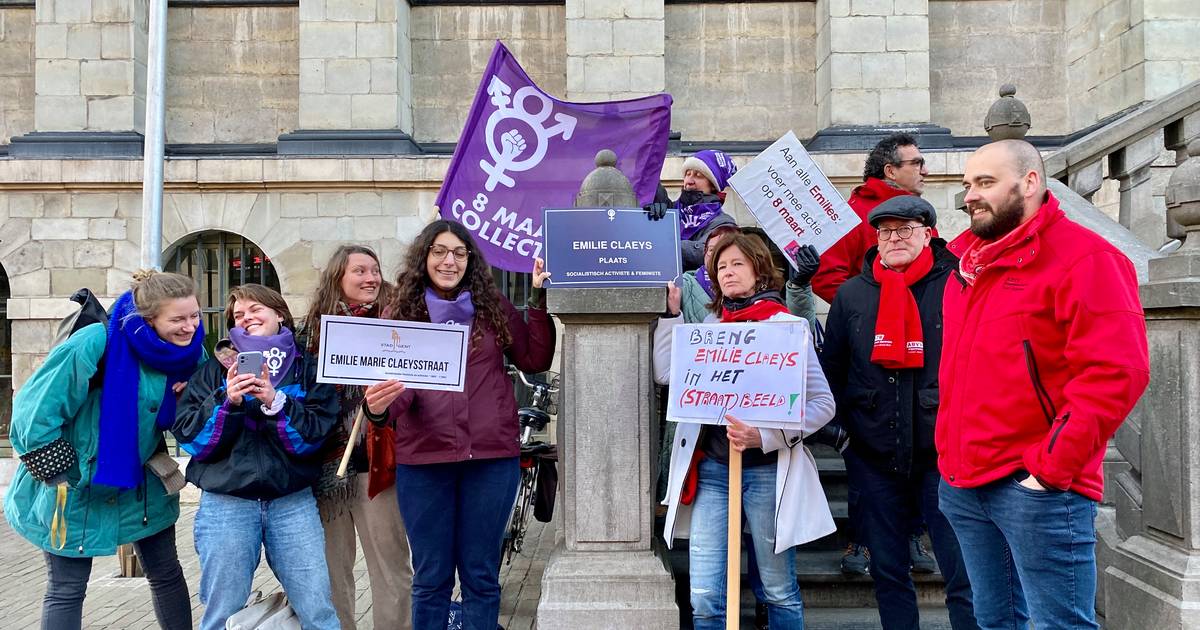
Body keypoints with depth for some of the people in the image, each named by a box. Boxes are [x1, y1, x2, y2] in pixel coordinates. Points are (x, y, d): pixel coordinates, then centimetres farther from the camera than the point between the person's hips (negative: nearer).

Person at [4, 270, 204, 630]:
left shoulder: (189, 351, -9)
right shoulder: (98, 343, -28)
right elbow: (35, 412, -23)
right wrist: (67, 479, -16)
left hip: (142, 482, 5)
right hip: (78, 486, -5)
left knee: (166, 573, 14)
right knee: (67, 589, 6)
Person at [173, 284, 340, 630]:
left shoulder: (308, 369, 7)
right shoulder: (215, 370, 9)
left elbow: (311, 439, -4)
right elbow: (192, 441, 0)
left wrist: (274, 401, -17)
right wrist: (226, 402, -15)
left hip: (293, 503, 0)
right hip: (226, 504, 1)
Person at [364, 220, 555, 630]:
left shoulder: (493, 308, 6)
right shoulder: (403, 313, 4)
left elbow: (535, 361, 5)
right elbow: (397, 382, -2)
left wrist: (539, 299, -1)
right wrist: (378, 407, -24)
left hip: (491, 457, 1)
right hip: (423, 460, 0)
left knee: (481, 576, 12)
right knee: (430, 578, 12)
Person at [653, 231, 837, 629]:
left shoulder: (786, 326, 1)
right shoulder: (709, 327, 15)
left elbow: (823, 403, -5)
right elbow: (666, 374, 3)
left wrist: (764, 437, -17)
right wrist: (671, 312, 6)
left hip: (767, 470, -3)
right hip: (710, 468, 3)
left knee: (779, 592, 7)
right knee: (704, 598, 1)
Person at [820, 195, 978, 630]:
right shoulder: (851, 294, 8)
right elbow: (831, 369, 11)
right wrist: (834, 425, 4)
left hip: (943, 451, -3)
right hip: (875, 456, 3)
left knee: (963, 575, 1)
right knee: (887, 570, 13)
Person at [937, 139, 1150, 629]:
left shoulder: (1082, 257, -9)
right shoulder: (967, 261, 14)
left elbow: (1115, 372, -18)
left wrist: (1051, 467, -19)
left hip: (1035, 487, -7)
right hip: (962, 484, 7)